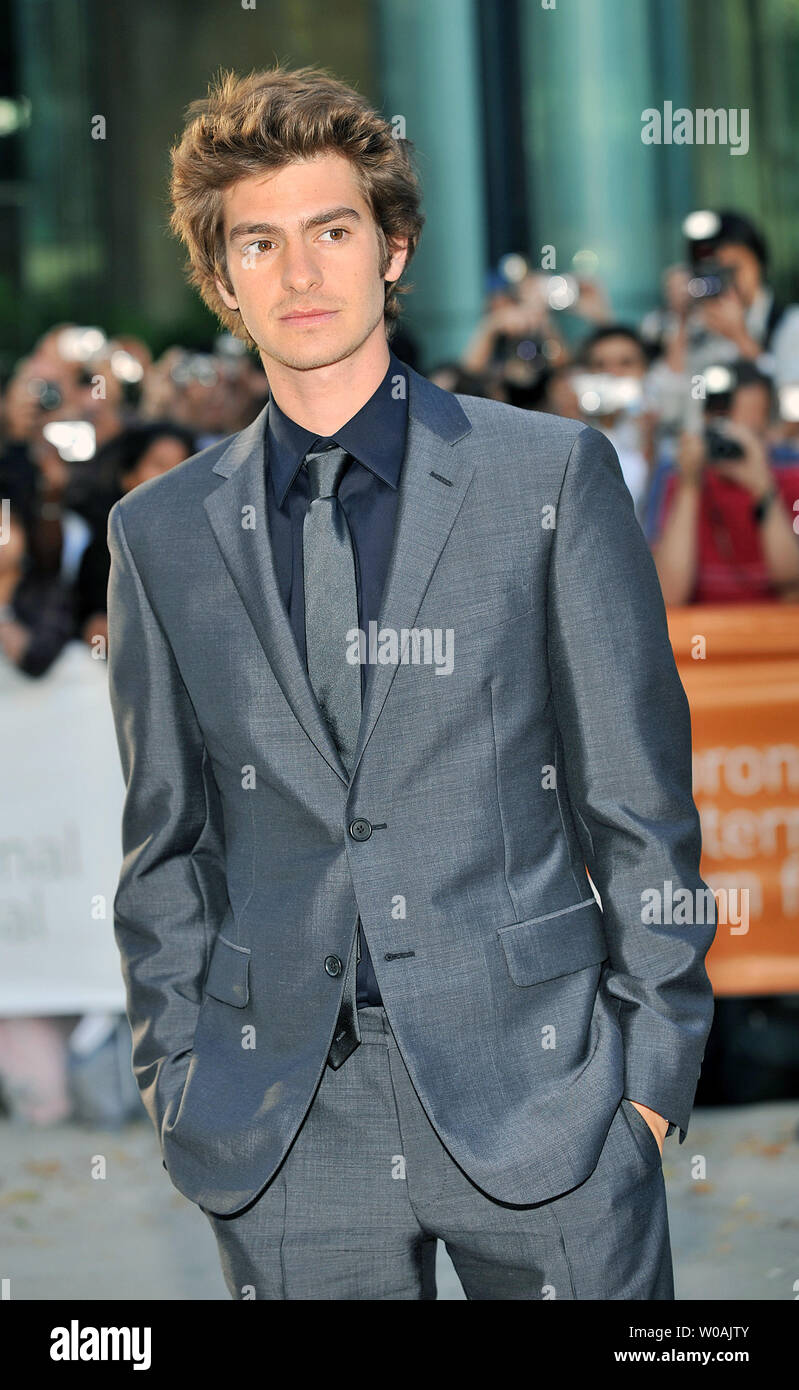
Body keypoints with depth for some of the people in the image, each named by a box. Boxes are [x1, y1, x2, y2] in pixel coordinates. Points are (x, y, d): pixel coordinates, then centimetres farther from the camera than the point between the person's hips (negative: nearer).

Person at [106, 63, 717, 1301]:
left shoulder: (552, 475, 2)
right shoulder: (162, 534, 8)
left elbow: (639, 797, 2)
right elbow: (167, 840, 13)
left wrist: (653, 1061, -2)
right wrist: (175, 1080, 7)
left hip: (534, 1077, -2)